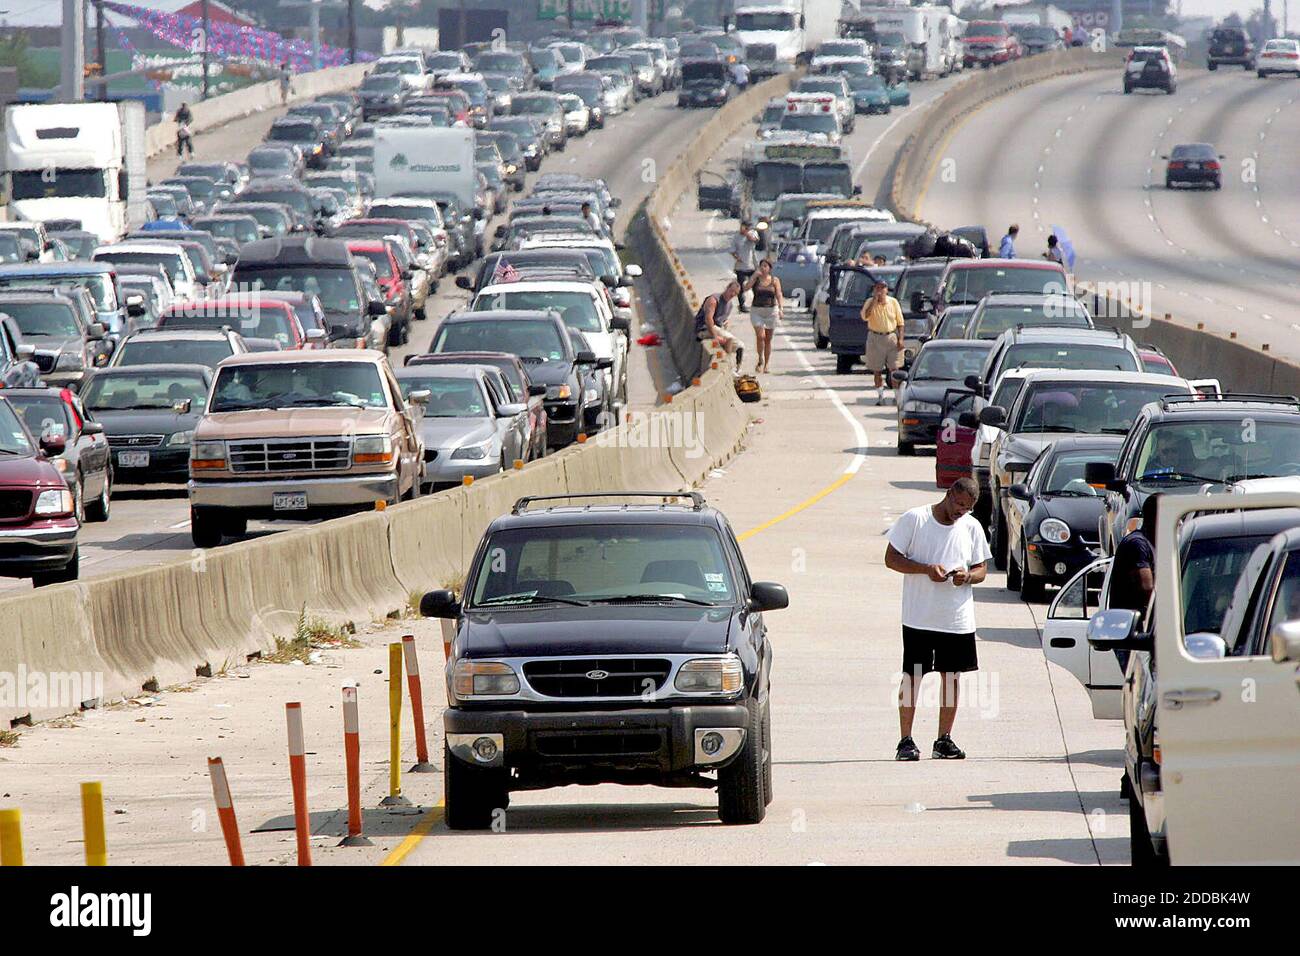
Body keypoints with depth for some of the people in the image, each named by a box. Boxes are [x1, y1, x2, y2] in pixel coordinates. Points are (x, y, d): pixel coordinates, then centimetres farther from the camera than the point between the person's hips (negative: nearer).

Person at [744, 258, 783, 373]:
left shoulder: (775, 280, 3)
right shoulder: (755, 279, 3)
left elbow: (779, 295, -5)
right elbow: (746, 288, -12)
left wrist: (781, 309, -17)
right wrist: (754, 275, -13)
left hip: (771, 311, 0)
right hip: (757, 311, 0)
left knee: (768, 339, 5)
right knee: (760, 336, -15)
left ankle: (766, 364, 14)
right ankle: (760, 359, 4)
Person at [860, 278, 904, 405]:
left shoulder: (893, 302, 2)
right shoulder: (870, 302, -1)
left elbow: (900, 322, 6)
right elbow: (865, 317, -19)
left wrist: (900, 339, -4)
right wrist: (875, 300, -19)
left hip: (891, 337, 0)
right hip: (875, 338, 0)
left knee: (894, 368, -3)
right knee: (877, 370, 5)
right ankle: (880, 396, 13)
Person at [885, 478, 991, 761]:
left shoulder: (972, 527, 7)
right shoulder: (915, 519, -5)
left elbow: (982, 568, 12)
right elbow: (891, 558, -4)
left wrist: (968, 576, -12)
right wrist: (927, 569, -18)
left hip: (958, 618, 4)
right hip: (919, 618, -4)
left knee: (952, 676, 7)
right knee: (912, 676, -3)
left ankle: (944, 740, 16)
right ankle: (905, 741, 2)